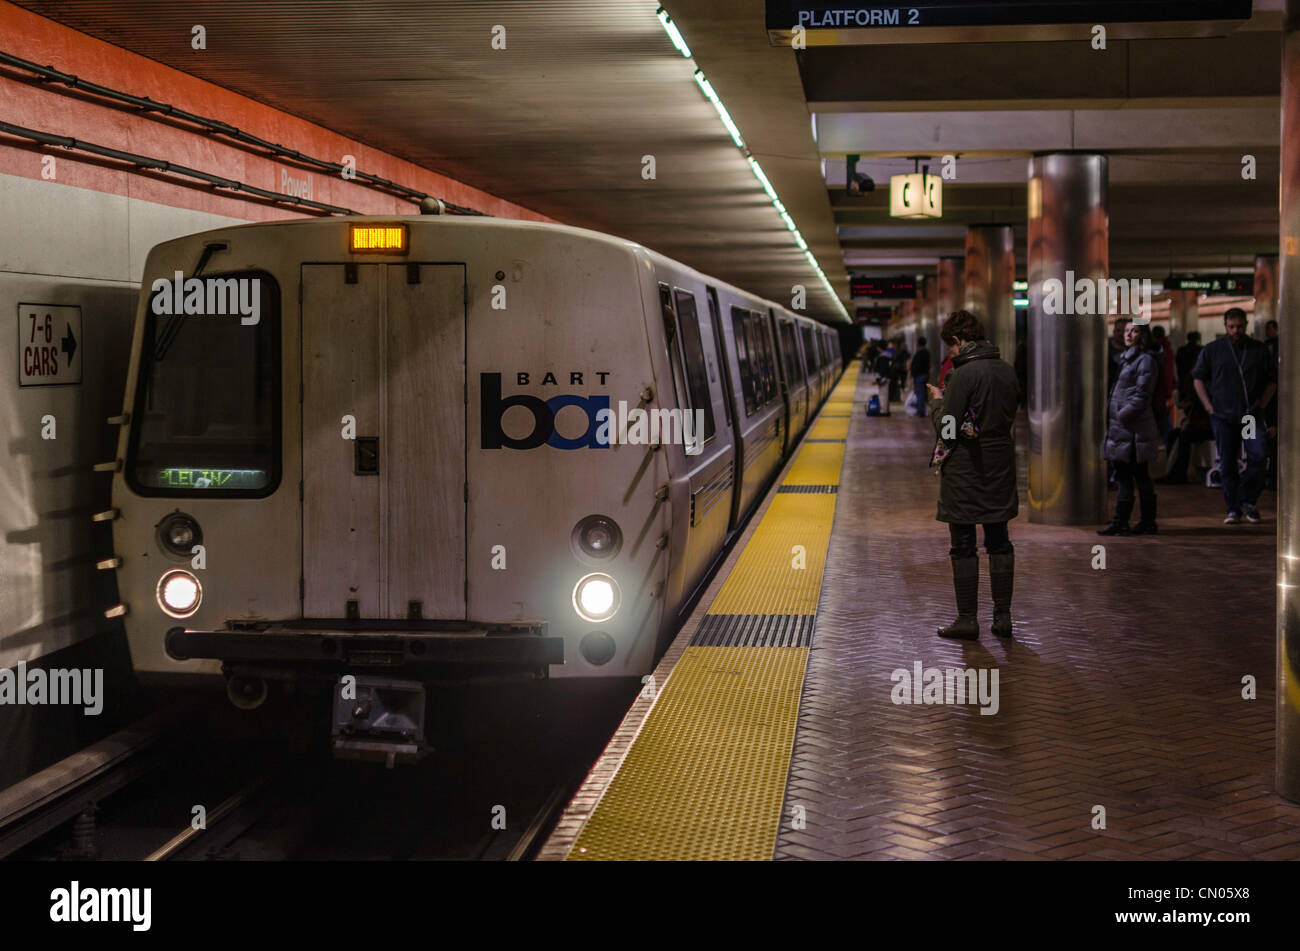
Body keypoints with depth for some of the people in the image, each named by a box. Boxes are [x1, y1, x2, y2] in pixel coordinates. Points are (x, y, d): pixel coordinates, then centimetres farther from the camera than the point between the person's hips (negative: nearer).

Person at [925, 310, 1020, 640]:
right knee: (999, 542, 13)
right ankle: (1002, 616, 16)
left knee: (963, 546, 2)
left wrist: (937, 401, 1)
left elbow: (946, 427, -18)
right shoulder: (1007, 370, 4)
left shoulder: (964, 374, -17)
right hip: (1001, 465, 7)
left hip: (964, 470, -6)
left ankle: (967, 619, 5)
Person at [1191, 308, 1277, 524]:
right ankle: (1233, 509, 9)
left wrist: (1261, 405, 2)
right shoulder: (1212, 350, 7)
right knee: (1227, 464, 1)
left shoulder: (1259, 350, 10)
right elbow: (1198, 377, 11)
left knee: (1259, 455, -16)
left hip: (1251, 415, 0)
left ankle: (1248, 500, 2)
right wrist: (1209, 407, 1)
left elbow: (1272, 380, 15)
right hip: (1222, 415, 0)